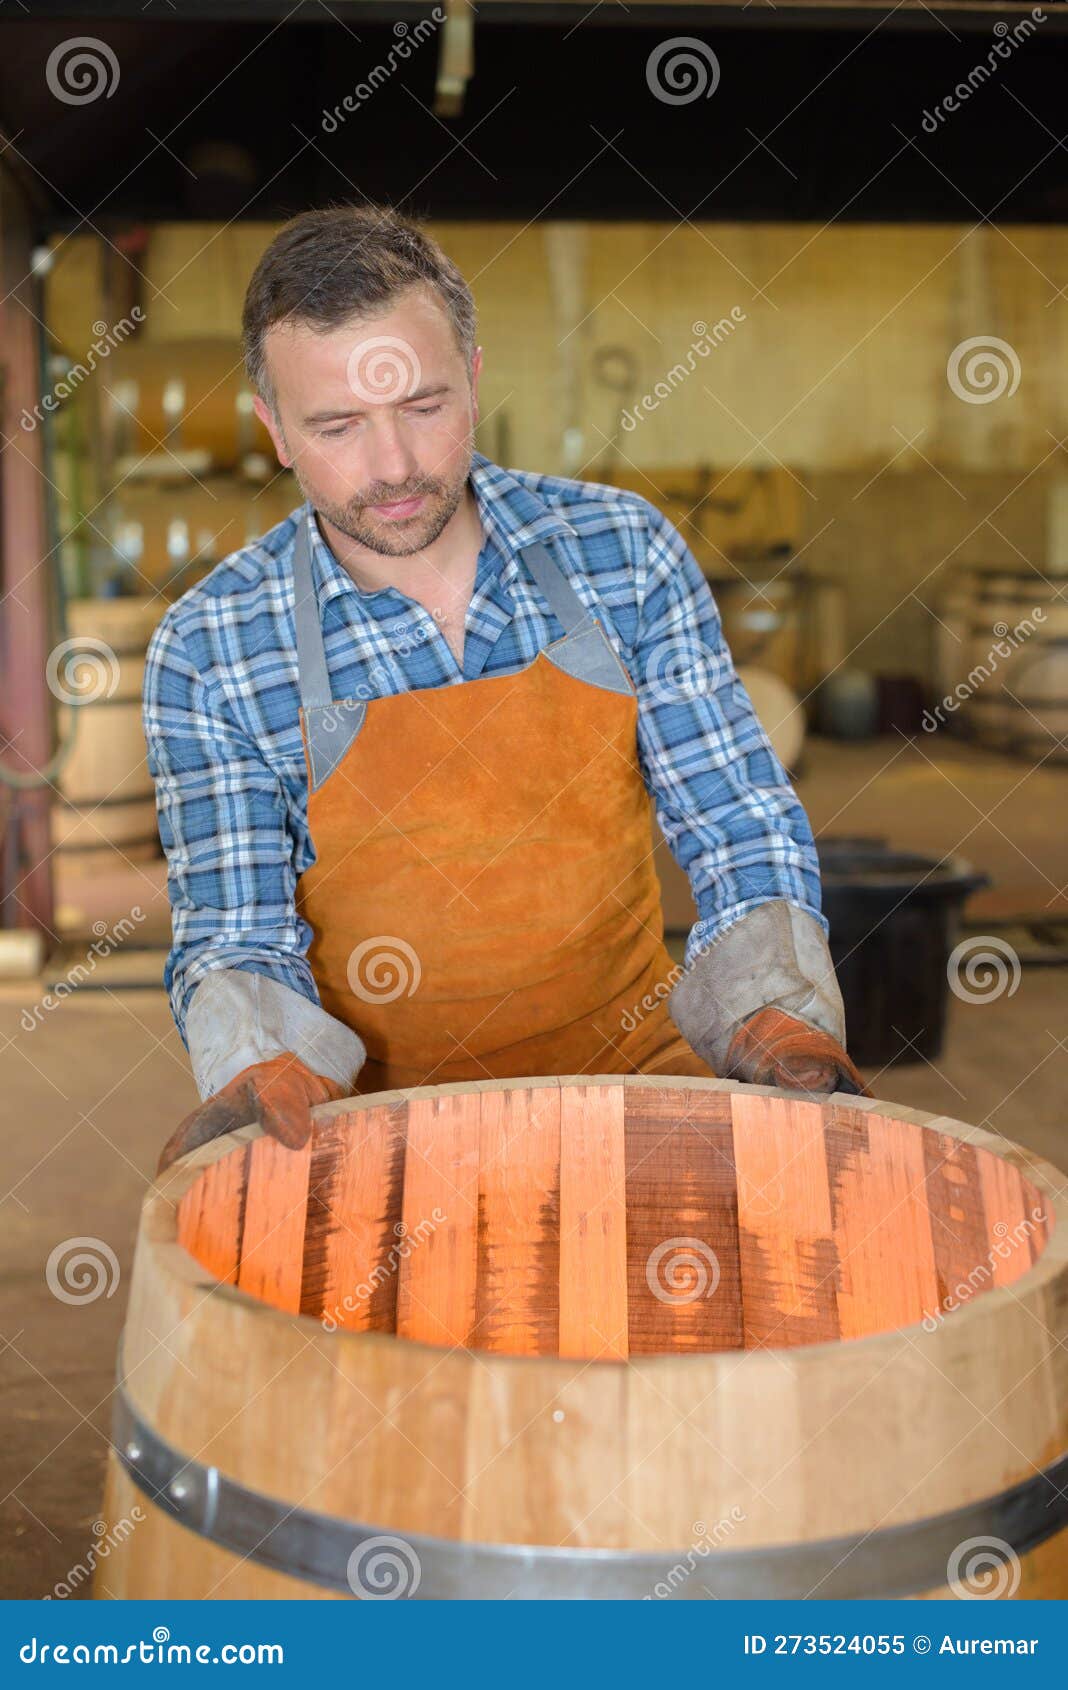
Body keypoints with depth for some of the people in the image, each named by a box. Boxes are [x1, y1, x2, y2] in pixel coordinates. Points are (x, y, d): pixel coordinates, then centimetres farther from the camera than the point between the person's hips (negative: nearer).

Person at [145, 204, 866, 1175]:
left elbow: (740, 829, 1)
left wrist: (770, 1012, -17)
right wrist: (263, 1066, -25)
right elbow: (234, 942, -3)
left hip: (629, 1066, 2)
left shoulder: (623, 550, -2)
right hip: (377, 1109, -1)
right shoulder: (209, 652, -7)